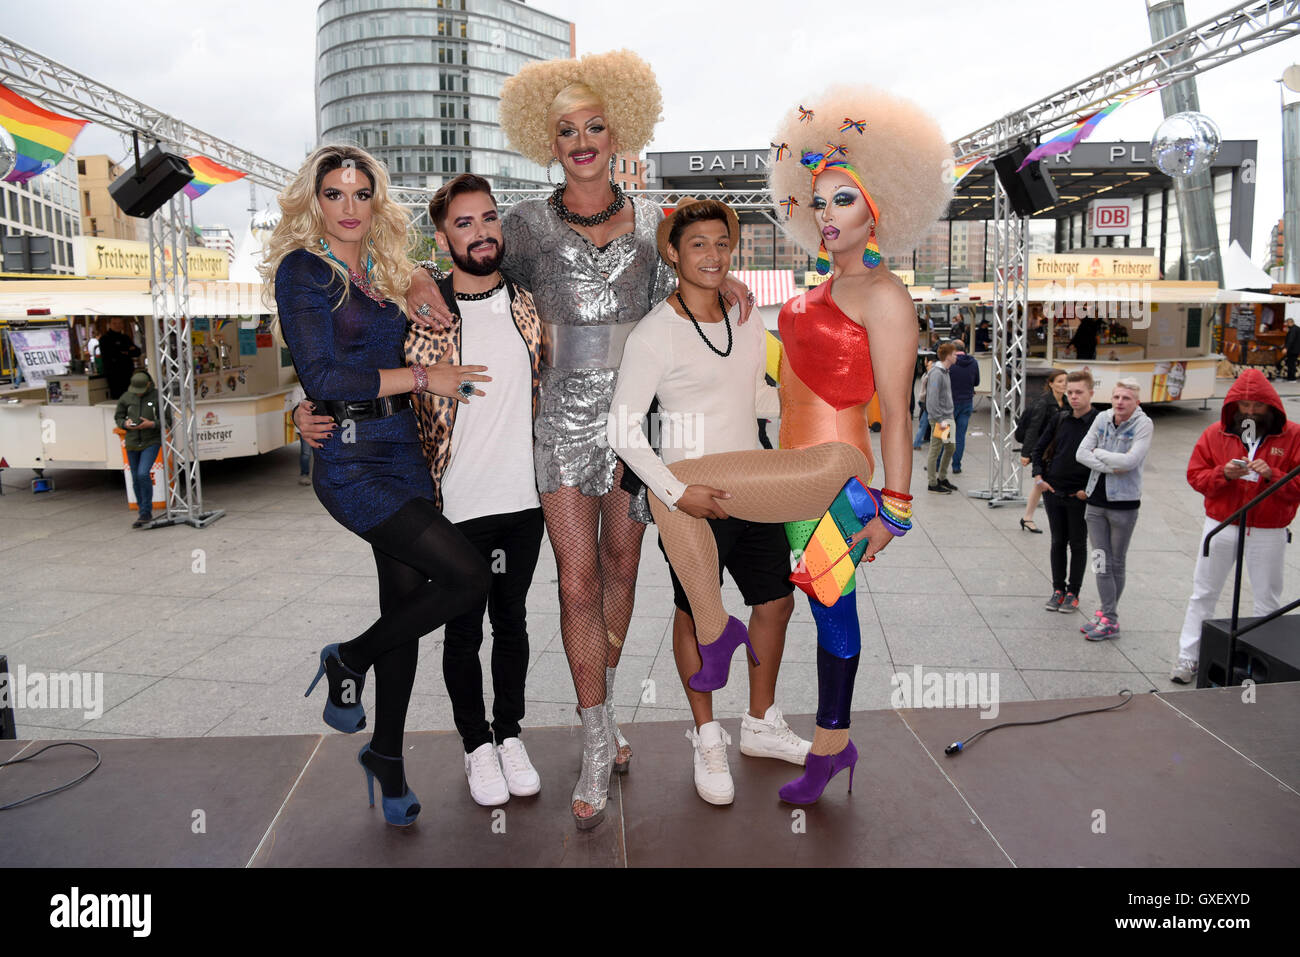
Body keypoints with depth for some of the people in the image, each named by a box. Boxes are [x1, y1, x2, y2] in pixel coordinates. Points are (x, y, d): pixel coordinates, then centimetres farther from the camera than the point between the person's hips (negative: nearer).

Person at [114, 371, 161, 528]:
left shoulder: (157, 396, -7)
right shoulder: (126, 397, 2)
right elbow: (118, 417, 13)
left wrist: (152, 424, -20)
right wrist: (125, 424, -9)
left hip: (151, 442, -4)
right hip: (132, 443, 4)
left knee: (143, 474, -18)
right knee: (136, 478, 9)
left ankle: (146, 513, -8)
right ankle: (143, 510, 24)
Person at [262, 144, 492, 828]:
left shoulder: (381, 272, 16)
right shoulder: (303, 270, -5)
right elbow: (322, 374, -15)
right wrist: (421, 376, -14)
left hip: (404, 453, 7)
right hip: (352, 459, -7)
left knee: (406, 606, 10)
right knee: (468, 576, -14)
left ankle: (387, 757, 27)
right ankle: (347, 661, 10)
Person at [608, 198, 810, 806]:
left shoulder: (746, 319, 9)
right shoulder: (654, 333, -11)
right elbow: (623, 429, -14)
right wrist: (676, 493, -20)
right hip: (692, 497, -6)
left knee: (775, 602, 13)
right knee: (696, 616, 7)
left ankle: (761, 725, 35)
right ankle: (706, 738, 28)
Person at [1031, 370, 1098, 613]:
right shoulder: (1059, 419, 3)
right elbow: (1039, 449, 13)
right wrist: (1039, 476, 2)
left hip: (1079, 495, -4)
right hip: (1053, 491, 4)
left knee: (1078, 544, 9)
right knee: (1058, 542, 13)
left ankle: (1073, 593, 21)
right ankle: (1058, 589, 24)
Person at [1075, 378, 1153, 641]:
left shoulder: (1143, 424, -10)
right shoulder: (1102, 418, 2)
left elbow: (1131, 460, -23)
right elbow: (1081, 453, -5)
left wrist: (1099, 453, -10)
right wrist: (1110, 467, -16)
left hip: (1124, 504, -4)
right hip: (1096, 501, 4)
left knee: (1116, 564, 9)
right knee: (1101, 562, 6)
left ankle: (1108, 618, 18)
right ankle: (1108, 617, 13)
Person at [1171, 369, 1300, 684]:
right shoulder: (1216, 433, 1)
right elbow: (1195, 476, -1)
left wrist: (1271, 475, -23)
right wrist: (1223, 474, -19)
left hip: (1269, 533, -1)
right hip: (1221, 527, 1)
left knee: (1268, 601, 10)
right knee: (1203, 594, 7)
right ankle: (1188, 657, 15)